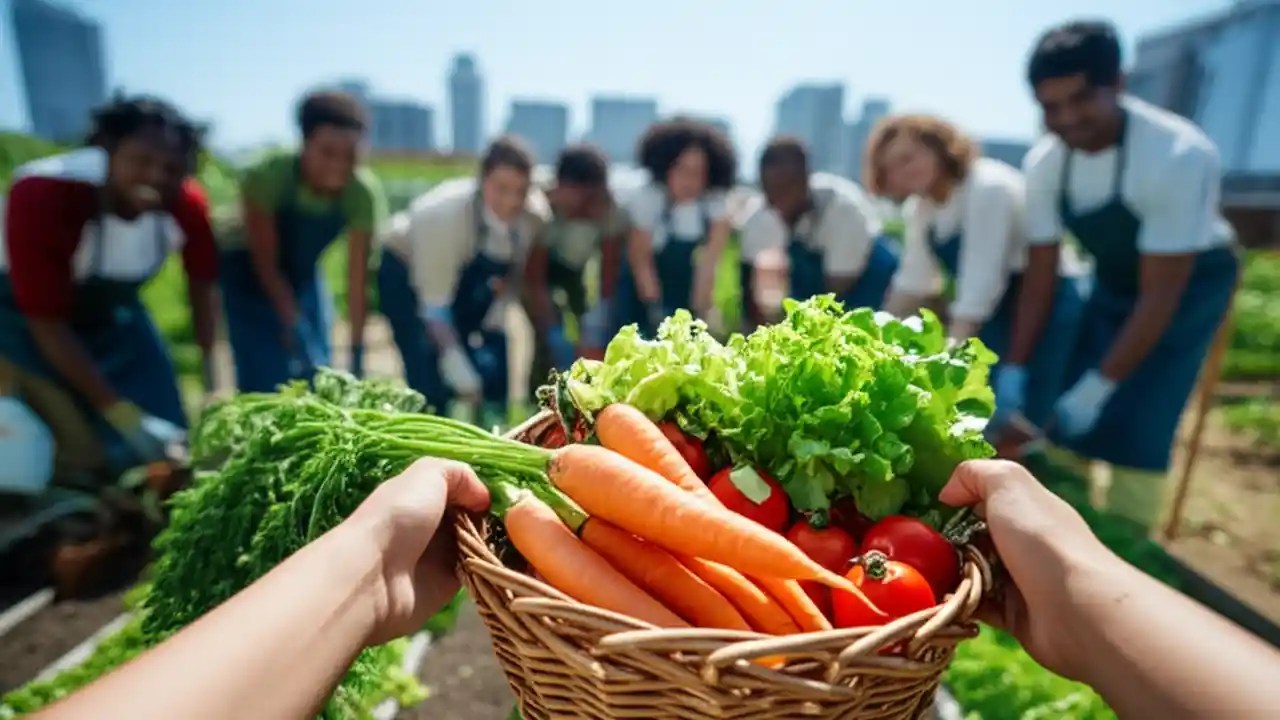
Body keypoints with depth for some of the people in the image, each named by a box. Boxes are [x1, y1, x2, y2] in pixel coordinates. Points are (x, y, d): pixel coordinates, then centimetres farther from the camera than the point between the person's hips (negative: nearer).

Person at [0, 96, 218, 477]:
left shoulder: (187, 203, -23)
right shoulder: (41, 195, -34)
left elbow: (203, 288, -8)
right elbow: (46, 323, -27)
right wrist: (119, 410, -29)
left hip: (112, 310, 4)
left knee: (164, 446, 4)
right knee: (84, 456, -11)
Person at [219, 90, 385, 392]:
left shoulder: (364, 193, -26)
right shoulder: (268, 175, -32)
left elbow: (358, 280, -23)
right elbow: (266, 263, -24)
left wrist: (357, 352, -23)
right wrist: (295, 325, -28)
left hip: (304, 273, 3)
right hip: (249, 271, -3)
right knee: (264, 379, -11)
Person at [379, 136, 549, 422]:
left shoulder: (537, 215, -25)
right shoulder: (445, 214, -37)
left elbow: (518, 271, -5)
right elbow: (434, 305, -34)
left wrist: (494, 324, -15)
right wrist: (461, 373, -38)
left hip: (470, 275, 4)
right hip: (407, 272, -4)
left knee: (493, 365, -3)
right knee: (428, 370, -18)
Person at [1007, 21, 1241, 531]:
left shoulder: (1179, 157, -33)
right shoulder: (1044, 163, -17)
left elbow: (1160, 294, -29)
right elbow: (1040, 278, -11)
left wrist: (1100, 386, -30)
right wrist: (1013, 373, -13)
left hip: (1190, 284, -5)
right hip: (1112, 279, 5)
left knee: (1136, 434, -12)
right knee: (1069, 419, 4)